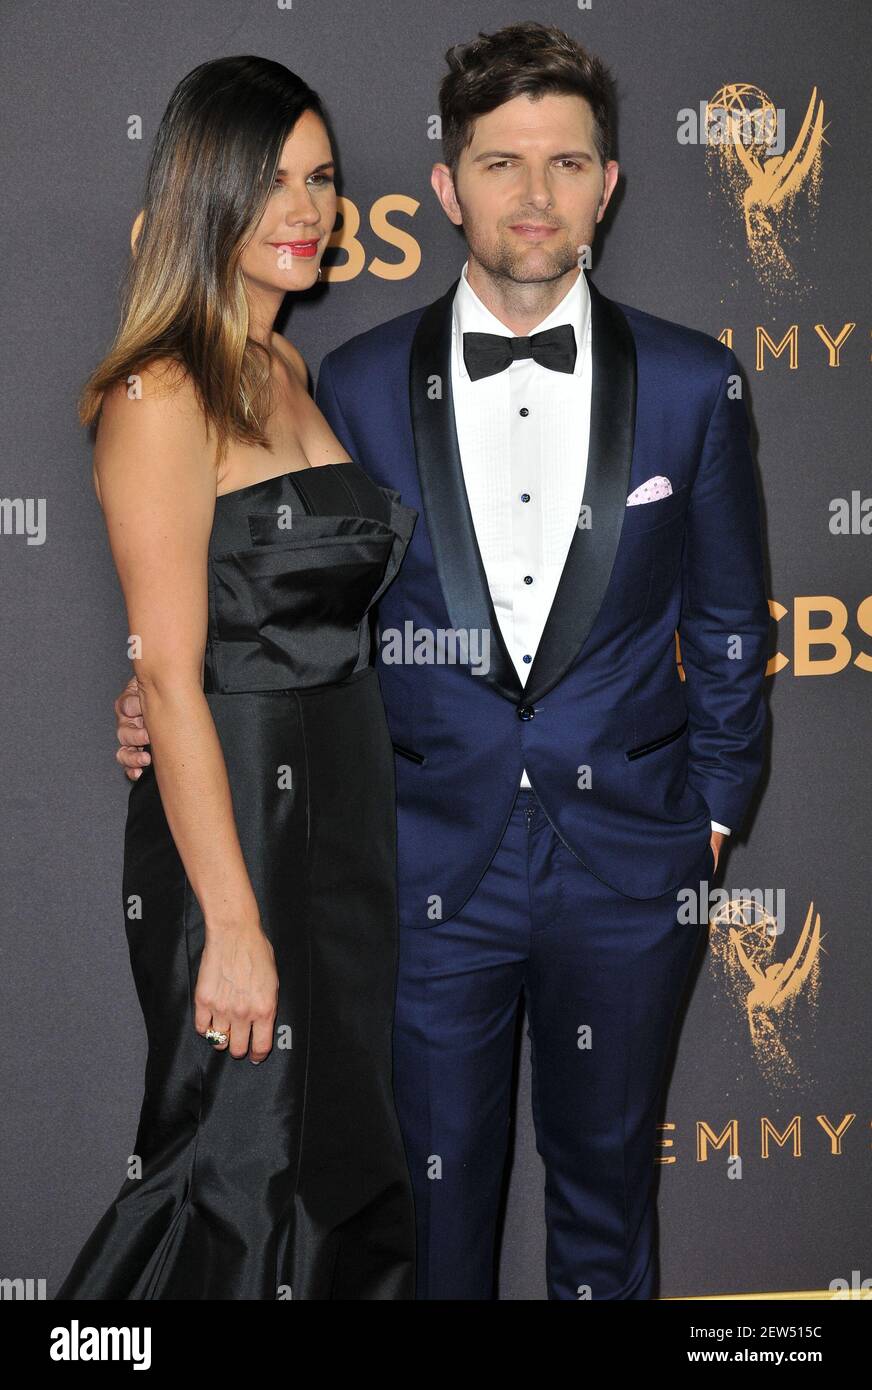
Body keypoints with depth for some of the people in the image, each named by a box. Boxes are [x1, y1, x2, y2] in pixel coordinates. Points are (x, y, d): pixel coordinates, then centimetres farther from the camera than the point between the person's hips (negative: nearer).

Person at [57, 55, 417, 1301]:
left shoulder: (294, 375, 12)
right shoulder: (162, 396, -14)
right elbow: (170, 676, -18)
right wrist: (234, 923, -20)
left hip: (349, 812, 8)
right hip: (232, 819, -8)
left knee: (345, 1169, 17)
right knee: (245, 1178, 4)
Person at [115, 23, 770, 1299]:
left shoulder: (692, 382, -1)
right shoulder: (362, 383, -1)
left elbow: (727, 622, 7)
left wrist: (711, 812, 6)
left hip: (627, 871, 0)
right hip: (432, 863, 0)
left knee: (606, 1183, 17)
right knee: (436, 1192, 13)